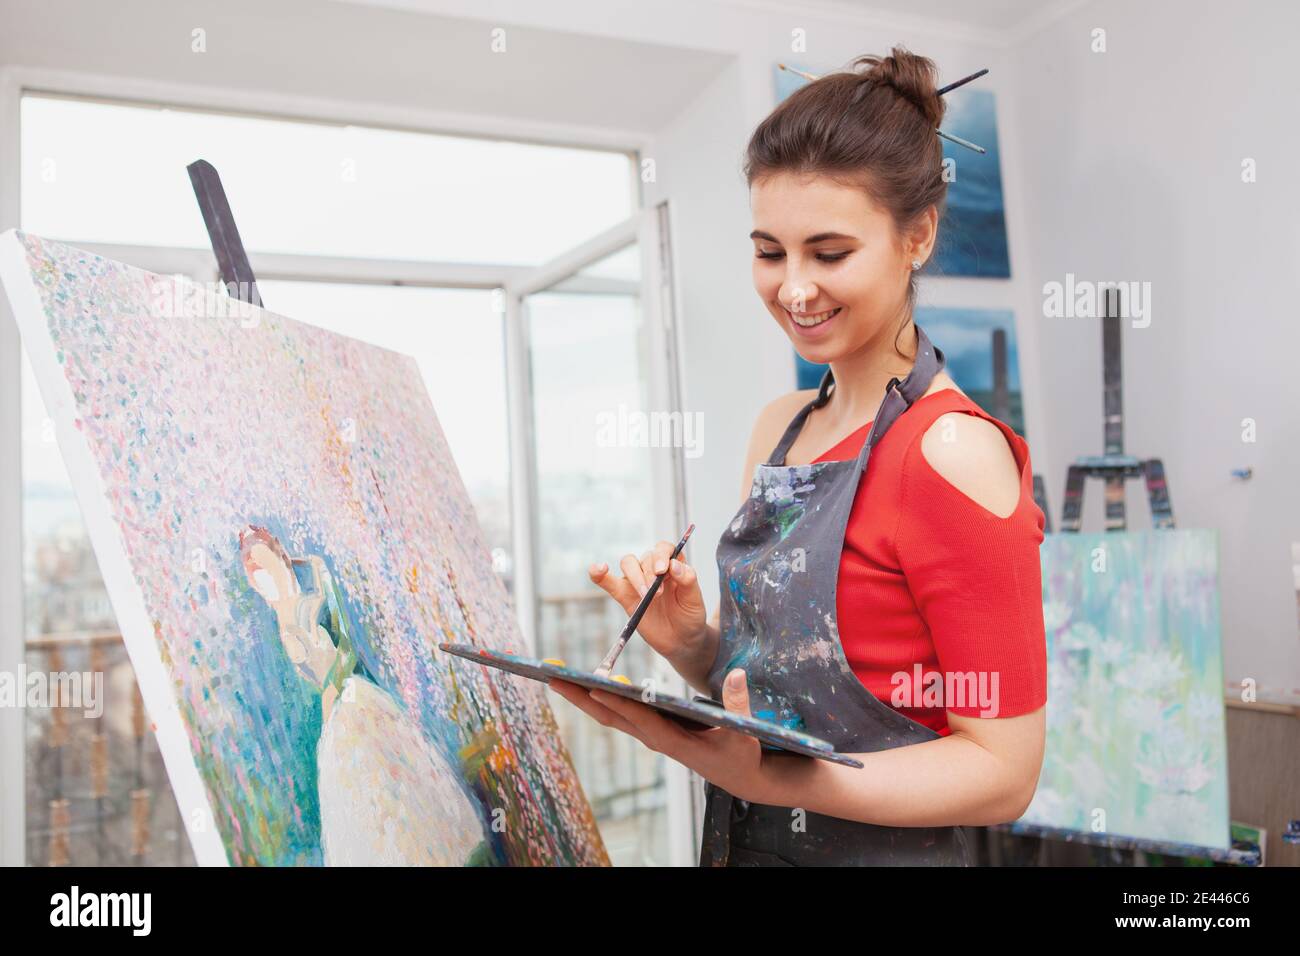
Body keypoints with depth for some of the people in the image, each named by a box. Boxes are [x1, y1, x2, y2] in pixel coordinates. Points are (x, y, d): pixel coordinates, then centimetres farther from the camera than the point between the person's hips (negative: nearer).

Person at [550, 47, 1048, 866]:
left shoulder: (953, 450, -20)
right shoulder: (782, 428, 2)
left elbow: (1002, 770, -19)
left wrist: (763, 778, -29)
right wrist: (691, 643, -10)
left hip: (880, 849, -7)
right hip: (742, 841, 7)